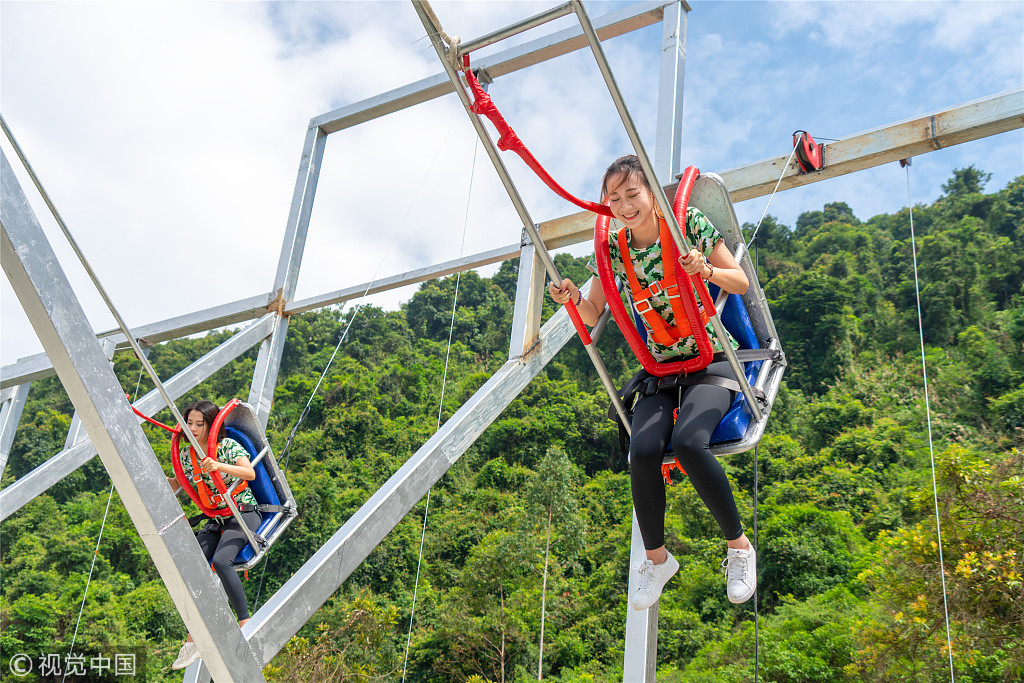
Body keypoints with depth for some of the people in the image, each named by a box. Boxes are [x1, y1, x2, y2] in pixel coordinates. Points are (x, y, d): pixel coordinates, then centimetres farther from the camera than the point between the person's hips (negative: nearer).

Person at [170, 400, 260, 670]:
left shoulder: (228, 446, -13)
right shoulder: (186, 454, 4)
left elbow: (250, 474, -29)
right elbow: (174, 485, 16)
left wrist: (219, 466, -43)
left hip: (243, 514, -6)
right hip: (215, 519, 6)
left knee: (221, 560, -31)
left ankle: (246, 623, -19)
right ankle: (193, 640, -8)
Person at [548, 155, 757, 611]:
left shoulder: (690, 223, -5)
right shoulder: (613, 249, 2)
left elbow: (741, 284, -1)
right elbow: (594, 316, 8)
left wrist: (704, 271, -22)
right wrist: (574, 300, -14)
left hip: (711, 358, -3)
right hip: (659, 367, 3)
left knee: (688, 441, -32)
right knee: (643, 451, -25)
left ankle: (738, 547, -10)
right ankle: (656, 558, -1)